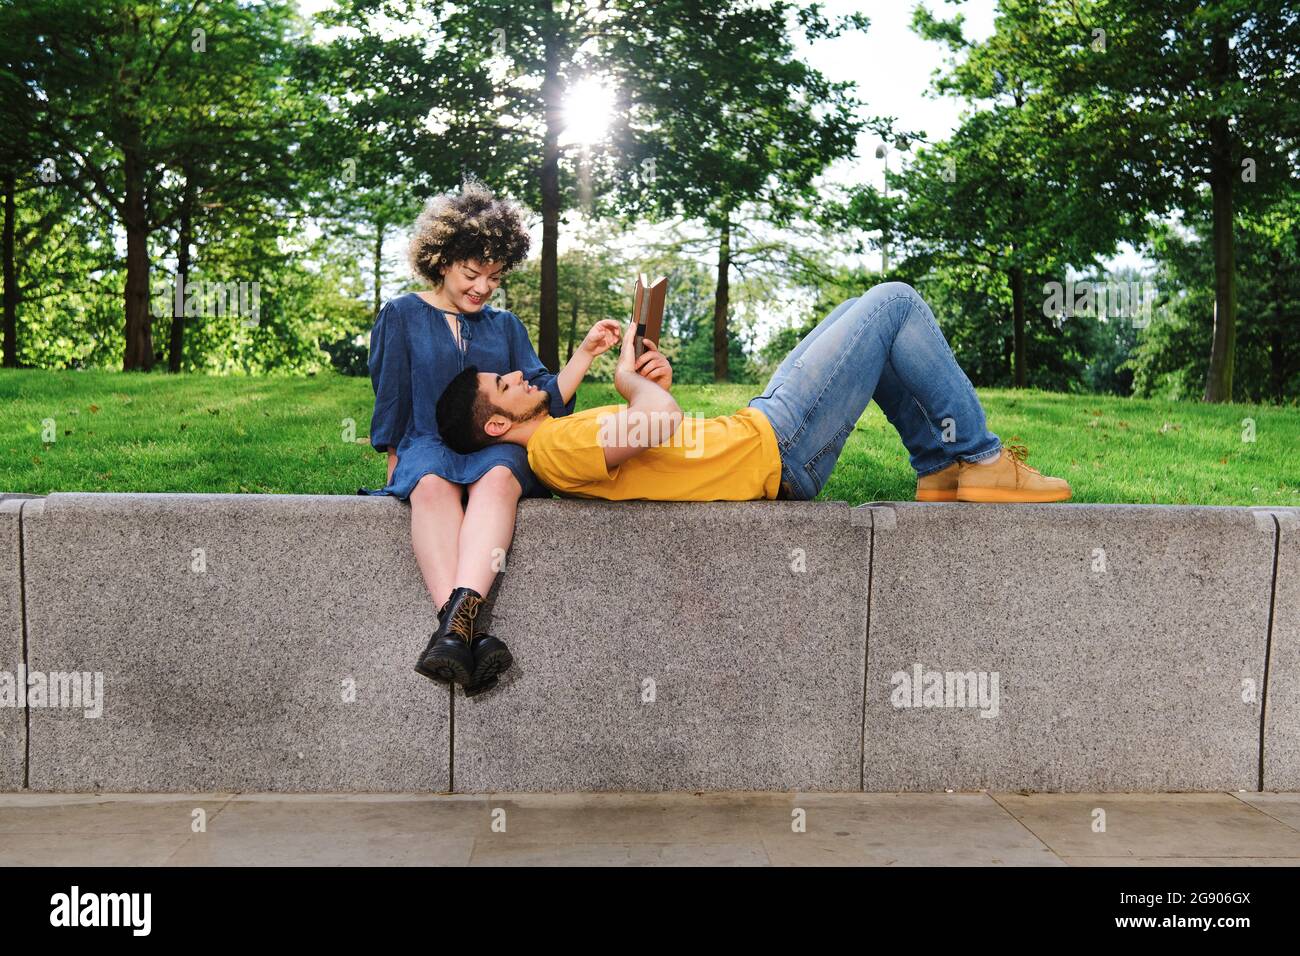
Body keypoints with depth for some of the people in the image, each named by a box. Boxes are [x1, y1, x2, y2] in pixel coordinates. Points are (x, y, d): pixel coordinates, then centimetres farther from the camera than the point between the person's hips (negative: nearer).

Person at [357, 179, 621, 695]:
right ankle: (464, 632, -57)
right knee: (432, 484, -40)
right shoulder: (402, 315, 16)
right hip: (427, 445, -1)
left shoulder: (505, 325, 23)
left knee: (498, 477, -39)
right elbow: (390, 400, 13)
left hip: (497, 448, 2)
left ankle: (457, 615, -58)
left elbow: (546, 399, 13)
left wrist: (585, 352, 3)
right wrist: (394, 466, 4)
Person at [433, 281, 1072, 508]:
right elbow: (662, 423, -35)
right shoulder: (555, 449, -20)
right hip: (775, 446, -10)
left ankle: (939, 470, 20)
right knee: (895, 302, -2)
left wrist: (650, 382, 0)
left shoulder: (554, 442, 11)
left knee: (876, 328, 22)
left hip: (754, 432, 10)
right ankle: (979, 459, 6)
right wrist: (631, 380, -13)